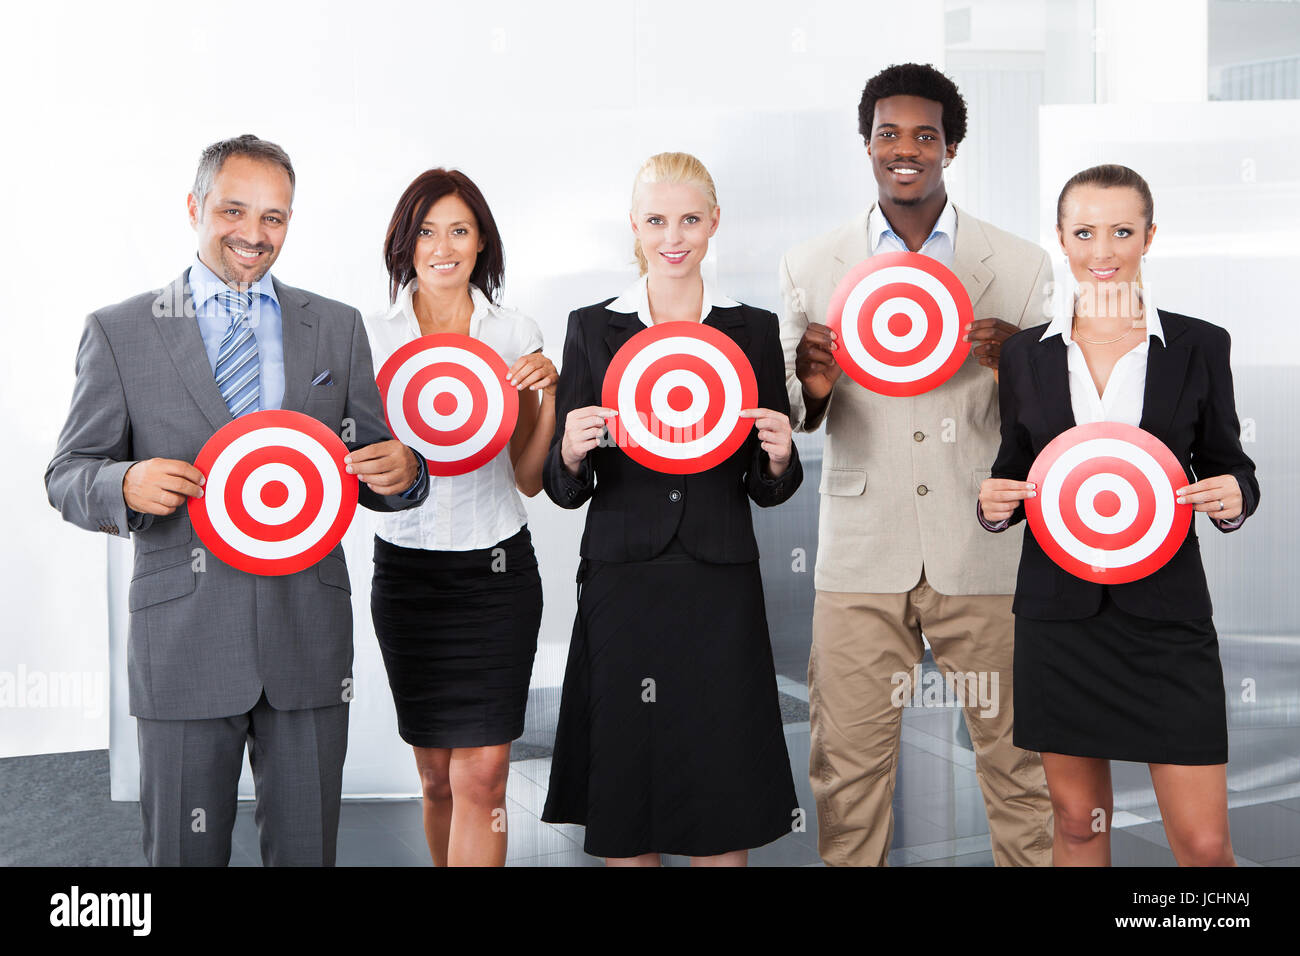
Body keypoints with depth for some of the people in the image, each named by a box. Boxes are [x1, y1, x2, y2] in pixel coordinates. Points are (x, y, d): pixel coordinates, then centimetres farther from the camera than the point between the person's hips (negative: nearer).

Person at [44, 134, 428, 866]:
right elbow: (68, 475, 5)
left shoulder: (337, 327, 11)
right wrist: (126, 486, -17)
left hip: (309, 634, 2)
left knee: (307, 848, 9)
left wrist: (402, 471, -11)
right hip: (183, 635, -1)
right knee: (184, 851, 7)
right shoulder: (120, 332, 5)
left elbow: (372, 465, 13)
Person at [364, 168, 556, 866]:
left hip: (497, 567, 0)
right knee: (436, 774, 10)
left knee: (482, 773, -7)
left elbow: (529, 477, 6)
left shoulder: (516, 336, 3)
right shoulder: (371, 336, 2)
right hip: (407, 567, 1)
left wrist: (548, 395, -8)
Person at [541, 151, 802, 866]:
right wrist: (571, 453, -17)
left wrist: (779, 457, -11)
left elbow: (767, 490, 10)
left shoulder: (753, 331, 7)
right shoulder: (592, 329, 5)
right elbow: (562, 490, 4)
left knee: (723, 815, 3)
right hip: (622, 585, 0)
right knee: (622, 814, 5)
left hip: (721, 590, 0)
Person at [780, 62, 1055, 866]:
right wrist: (809, 387, -14)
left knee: (1018, 757, 6)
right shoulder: (811, 269, 7)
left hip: (984, 550, 0)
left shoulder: (1021, 267, 5)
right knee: (848, 765, 3)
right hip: (863, 554, 0)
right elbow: (791, 421, 9)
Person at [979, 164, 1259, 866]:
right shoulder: (1026, 354, 6)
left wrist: (1233, 497, -14)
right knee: (1077, 821, 11)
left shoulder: (1199, 346, 2)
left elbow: (1228, 466, 8)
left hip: (1166, 611, -1)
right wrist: (995, 505, -9)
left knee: (1203, 843, -2)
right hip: (1058, 613, 1)